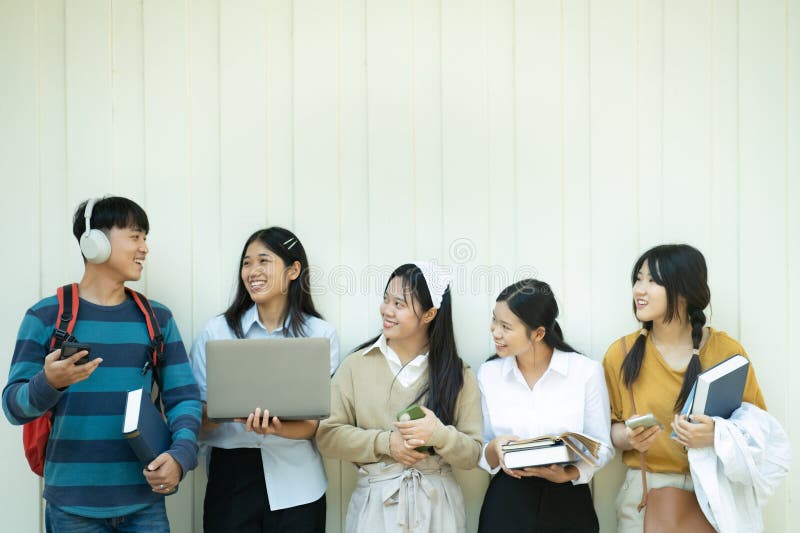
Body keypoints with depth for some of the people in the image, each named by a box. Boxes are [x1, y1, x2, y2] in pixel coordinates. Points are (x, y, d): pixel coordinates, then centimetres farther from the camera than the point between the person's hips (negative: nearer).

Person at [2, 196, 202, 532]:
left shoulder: (157, 318, 7)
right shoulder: (46, 316, -1)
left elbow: (183, 397, 5)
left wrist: (180, 455, -13)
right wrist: (49, 383, -25)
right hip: (72, 503, -2)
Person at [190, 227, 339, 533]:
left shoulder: (321, 333, 0)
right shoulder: (217, 331, 3)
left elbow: (315, 423, -3)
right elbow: (195, 415, 1)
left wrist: (275, 428, -23)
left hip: (296, 485, 0)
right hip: (231, 476, 1)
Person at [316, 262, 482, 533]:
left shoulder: (457, 373, -1)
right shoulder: (356, 365, 0)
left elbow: (472, 454, -1)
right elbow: (327, 434, -4)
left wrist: (439, 434, -20)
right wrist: (386, 442, -15)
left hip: (437, 502, 0)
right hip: (375, 501, 0)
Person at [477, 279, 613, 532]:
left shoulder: (587, 371, -8)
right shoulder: (488, 374, -1)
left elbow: (602, 446, -4)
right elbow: (479, 452, 2)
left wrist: (567, 474, -20)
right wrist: (495, 450, -19)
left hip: (568, 504, -1)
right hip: (506, 505, 2)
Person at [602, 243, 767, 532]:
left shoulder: (727, 351, -6)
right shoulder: (621, 353, -3)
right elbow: (612, 428, 5)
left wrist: (718, 436, -21)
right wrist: (629, 438, -17)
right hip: (645, 490, 1)